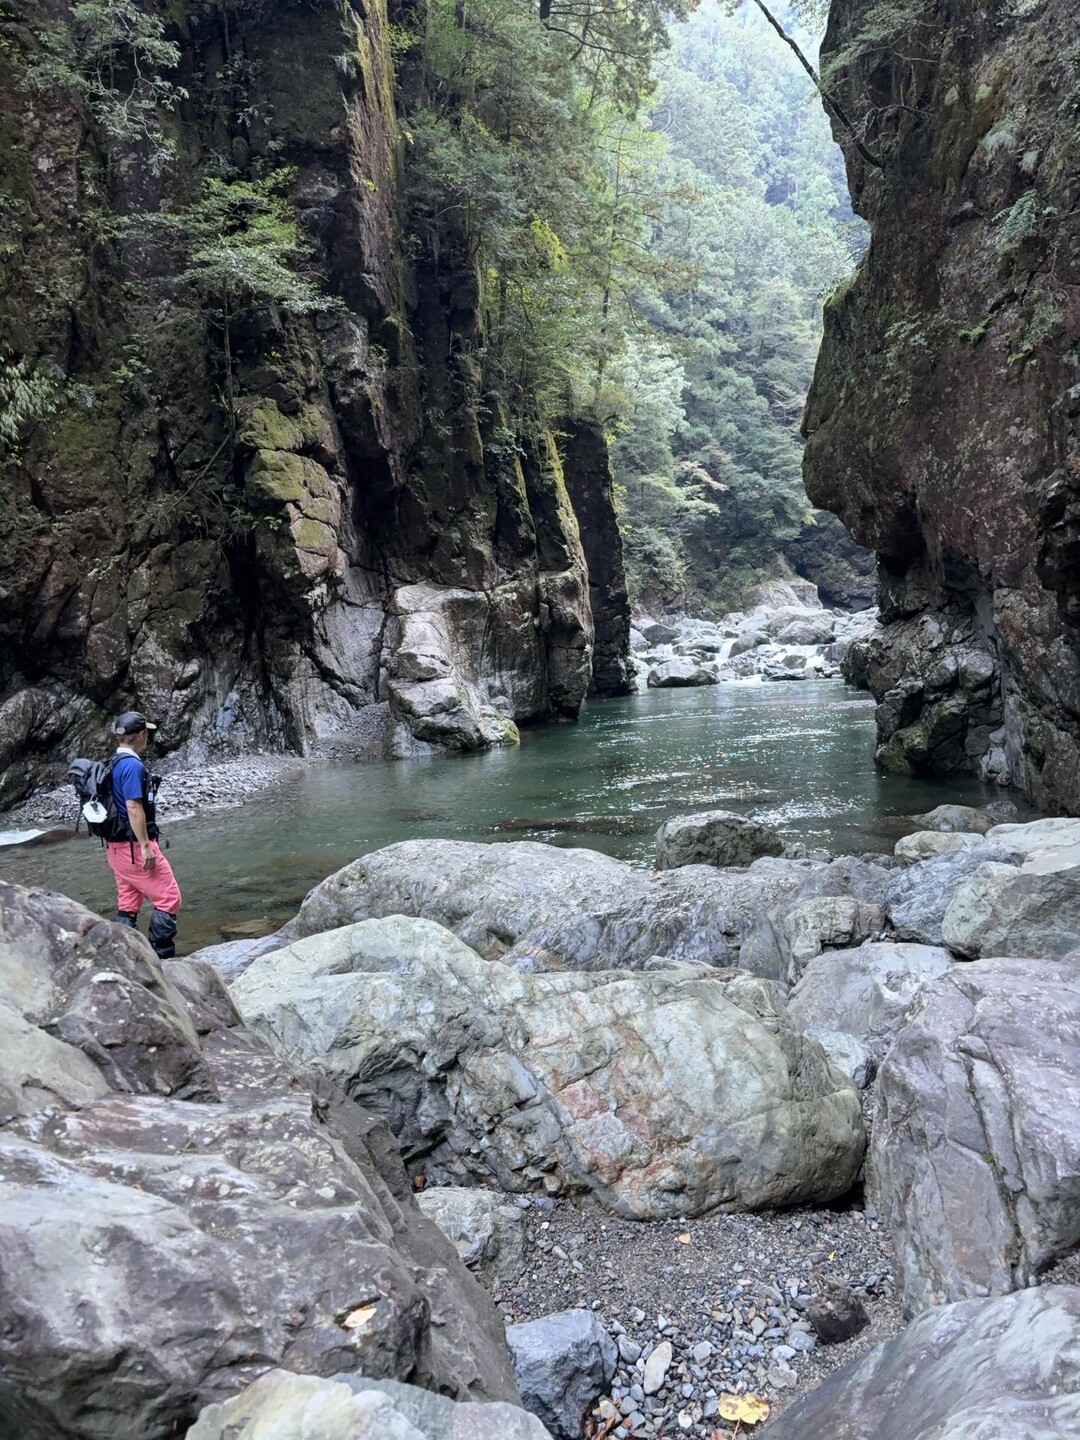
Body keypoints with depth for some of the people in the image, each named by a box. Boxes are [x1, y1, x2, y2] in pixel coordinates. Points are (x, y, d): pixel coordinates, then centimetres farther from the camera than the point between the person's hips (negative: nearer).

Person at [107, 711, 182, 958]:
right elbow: (133, 808, -22)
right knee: (168, 898, -3)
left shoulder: (114, 764, 12)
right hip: (135, 846, -10)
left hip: (117, 846, 10)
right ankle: (160, 957, -3)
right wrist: (146, 846, -20)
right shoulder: (133, 765, -17)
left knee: (127, 906, 13)